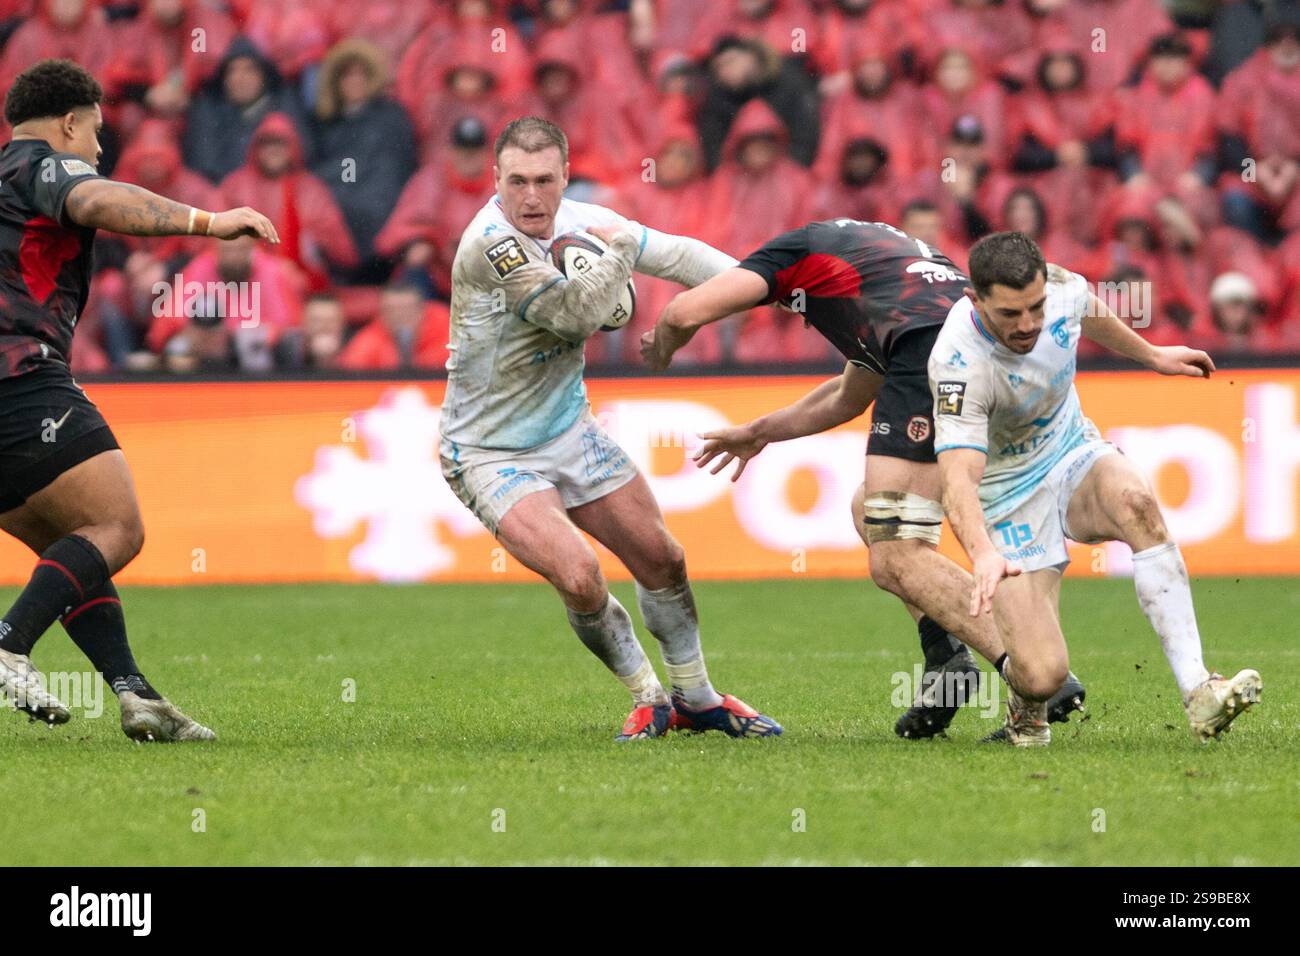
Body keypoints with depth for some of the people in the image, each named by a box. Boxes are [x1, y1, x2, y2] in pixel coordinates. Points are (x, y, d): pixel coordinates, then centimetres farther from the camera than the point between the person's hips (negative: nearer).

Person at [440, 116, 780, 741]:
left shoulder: (581, 221, -4)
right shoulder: (489, 244, -27)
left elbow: (677, 255, 9)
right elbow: (578, 313, -33)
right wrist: (621, 250, -20)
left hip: (569, 430, 7)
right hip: (490, 452, -7)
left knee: (659, 558, 11)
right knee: (577, 574, -23)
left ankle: (696, 698, 33)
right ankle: (647, 697, 3)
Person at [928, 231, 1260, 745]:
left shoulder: (1061, 286, -15)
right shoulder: (959, 365, -32)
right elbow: (958, 475, -42)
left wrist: (1153, 355, 28)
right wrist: (983, 555, -60)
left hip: (1074, 451, 4)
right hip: (1010, 497, -4)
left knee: (1136, 503, -34)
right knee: (1043, 676, -20)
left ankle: (1197, 692, -34)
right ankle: (1026, 707, 21)